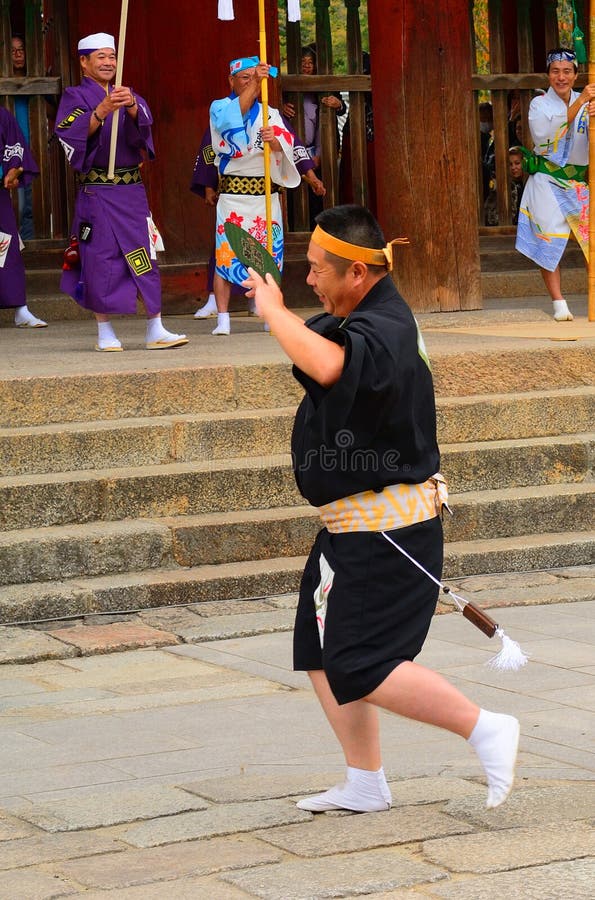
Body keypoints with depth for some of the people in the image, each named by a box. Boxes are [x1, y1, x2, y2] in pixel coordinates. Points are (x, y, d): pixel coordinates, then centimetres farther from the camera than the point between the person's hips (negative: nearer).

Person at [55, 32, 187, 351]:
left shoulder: (129, 96, 16)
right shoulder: (75, 97, 3)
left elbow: (141, 130, -3)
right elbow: (72, 134, -14)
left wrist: (132, 107, -24)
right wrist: (101, 111, -29)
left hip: (132, 191, 4)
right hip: (96, 191, -4)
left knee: (145, 259, -1)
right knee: (101, 260, -2)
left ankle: (155, 330, 0)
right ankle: (105, 333, 6)